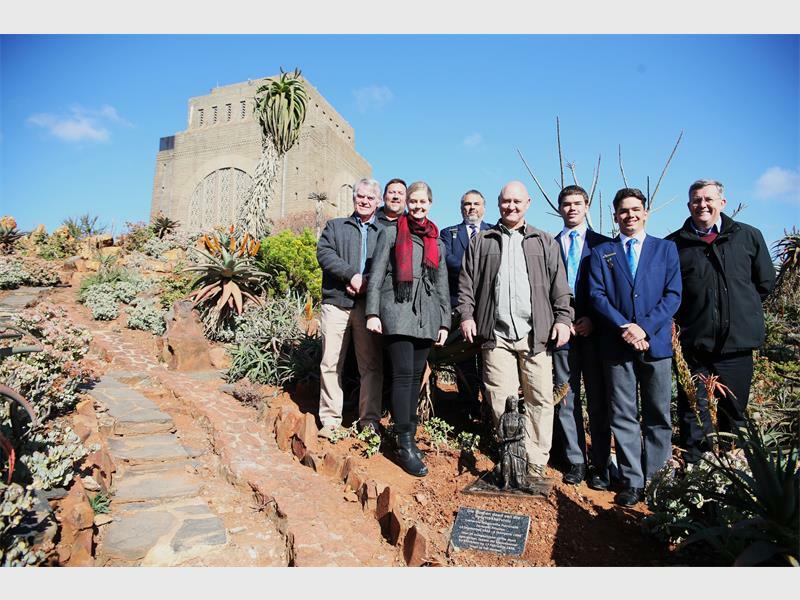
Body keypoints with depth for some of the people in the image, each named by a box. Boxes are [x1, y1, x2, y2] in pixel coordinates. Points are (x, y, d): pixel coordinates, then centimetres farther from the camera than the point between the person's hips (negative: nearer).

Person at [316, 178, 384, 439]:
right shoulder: (335, 226, 18)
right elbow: (324, 253, 1)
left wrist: (366, 282, -13)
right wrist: (351, 275, -12)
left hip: (369, 305, 0)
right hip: (336, 303, 0)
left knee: (371, 365, 1)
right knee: (331, 363, 0)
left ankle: (369, 420, 10)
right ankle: (330, 419, 9)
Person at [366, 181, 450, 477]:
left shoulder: (436, 241, 19)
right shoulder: (391, 232, 7)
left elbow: (442, 285, 19)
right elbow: (376, 275, 2)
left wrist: (444, 321, 13)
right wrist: (372, 313, -7)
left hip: (426, 314, 4)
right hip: (397, 310, -4)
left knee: (417, 375, 6)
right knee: (403, 373, -11)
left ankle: (408, 433, 17)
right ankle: (404, 444, -6)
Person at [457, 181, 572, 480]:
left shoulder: (545, 242, 14)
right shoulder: (480, 241, 14)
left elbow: (559, 286, 10)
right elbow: (466, 282, 10)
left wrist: (563, 318, 0)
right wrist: (466, 315, 0)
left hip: (536, 334, 0)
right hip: (496, 334, 0)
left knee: (539, 399, 0)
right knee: (501, 400, 1)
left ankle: (536, 464, 12)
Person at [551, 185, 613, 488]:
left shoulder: (603, 244, 7)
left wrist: (593, 319, -9)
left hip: (594, 329, -1)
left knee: (598, 400, 5)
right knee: (566, 398, 6)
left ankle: (601, 465, 16)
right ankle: (575, 461, 18)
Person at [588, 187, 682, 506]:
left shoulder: (666, 248, 10)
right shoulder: (601, 252, 9)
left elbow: (673, 295, 1)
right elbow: (597, 295, -1)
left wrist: (645, 328, -12)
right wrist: (624, 327, -13)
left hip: (656, 342, 1)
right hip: (617, 345, 0)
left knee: (658, 416, 8)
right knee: (623, 416, 4)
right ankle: (632, 481, 14)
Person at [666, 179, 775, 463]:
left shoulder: (748, 236, 5)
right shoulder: (674, 244, 0)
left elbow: (765, 282, 14)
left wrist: (742, 309, 10)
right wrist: (681, 317, -1)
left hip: (738, 342, 2)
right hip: (693, 344, -2)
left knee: (735, 413, 16)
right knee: (693, 418, 3)